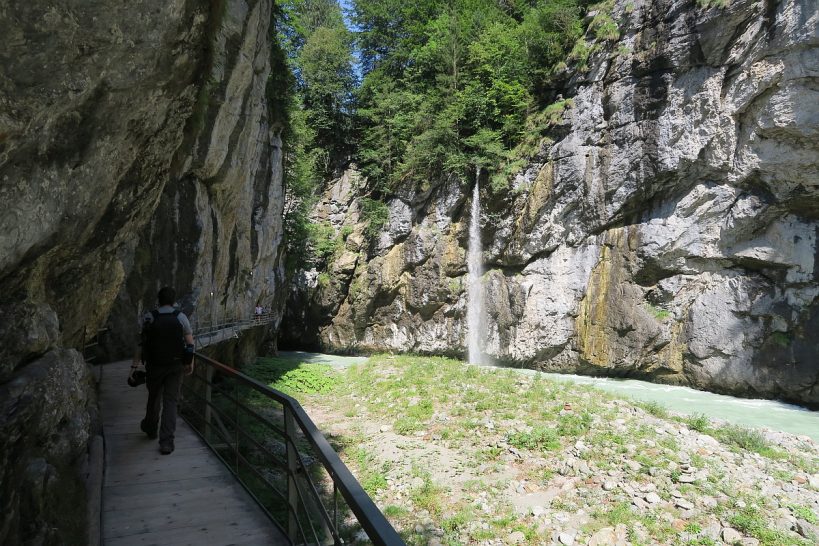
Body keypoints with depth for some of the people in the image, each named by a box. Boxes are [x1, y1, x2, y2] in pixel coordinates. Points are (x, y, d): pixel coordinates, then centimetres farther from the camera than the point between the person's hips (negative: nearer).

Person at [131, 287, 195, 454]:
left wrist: (135, 365, -4)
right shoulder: (181, 317, -6)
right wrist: (190, 363, 8)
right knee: (170, 401, 4)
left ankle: (151, 428, 45)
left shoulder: (149, 317, -6)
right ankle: (166, 442, -2)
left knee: (154, 397, 21)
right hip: (175, 365, -1)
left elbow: (141, 343, -8)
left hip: (154, 365, 1)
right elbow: (190, 343, -4)